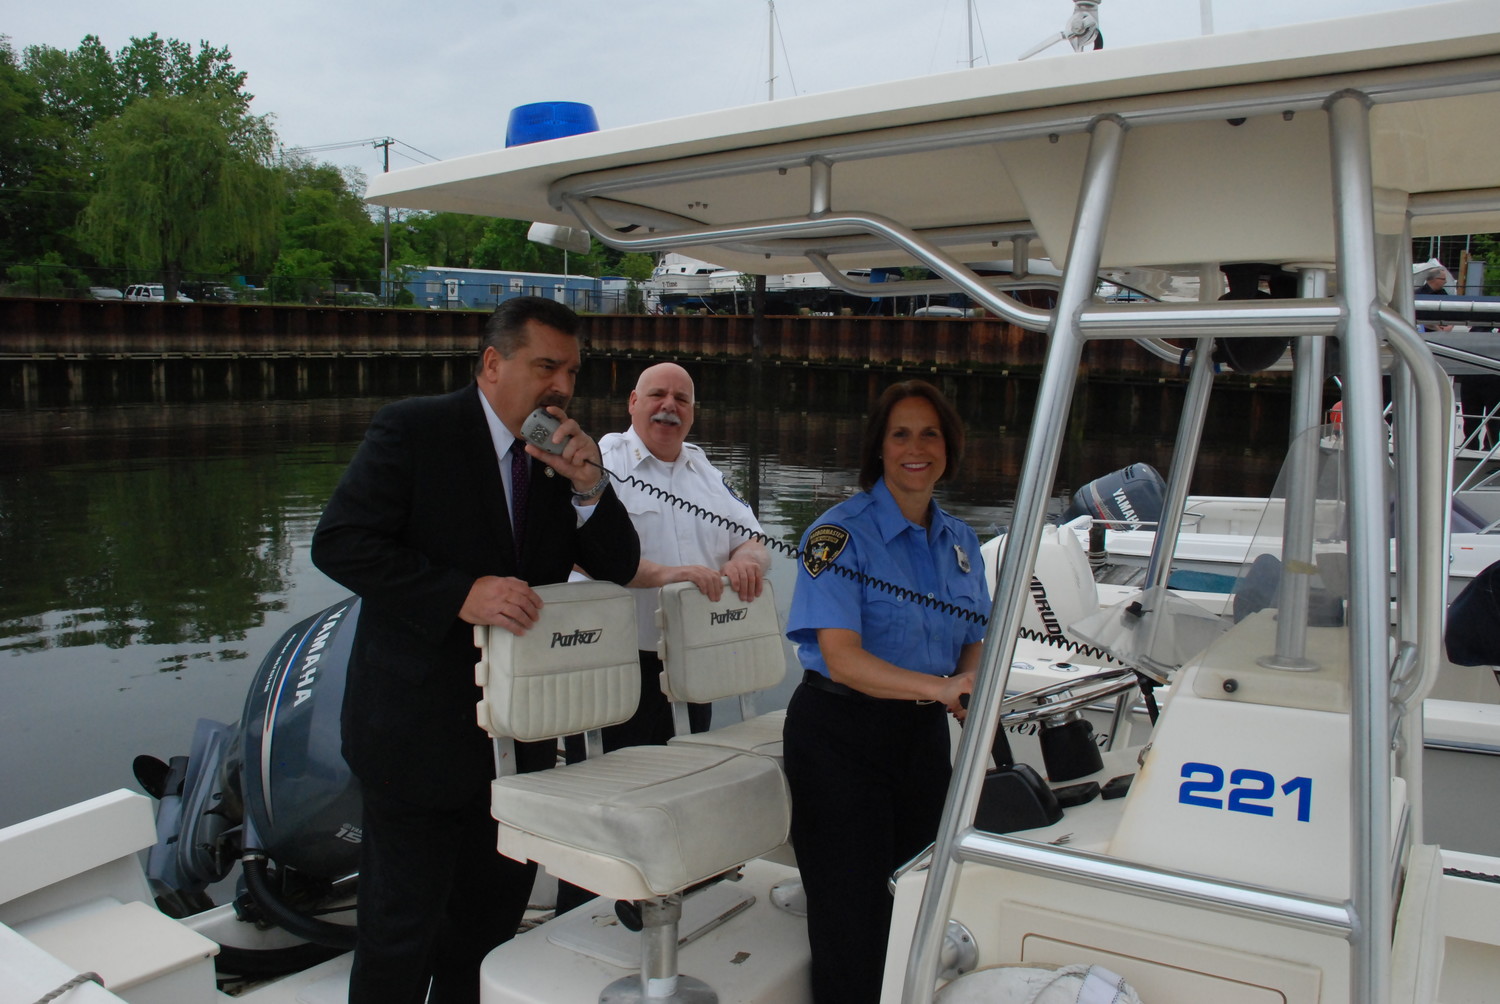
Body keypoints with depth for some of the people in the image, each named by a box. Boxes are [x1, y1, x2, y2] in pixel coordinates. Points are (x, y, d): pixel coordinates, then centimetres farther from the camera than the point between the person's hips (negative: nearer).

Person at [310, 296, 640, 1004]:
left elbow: (619, 567, 4)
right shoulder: (414, 429, -10)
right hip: (418, 728, -6)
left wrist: (588, 486, -14)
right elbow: (339, 542, -18)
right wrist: (461, 594, -28)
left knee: (493, 916, 19)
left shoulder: (565, 453, 7)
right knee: (402, 927, 6)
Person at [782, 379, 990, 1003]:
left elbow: (972, 642, 13)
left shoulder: (959, 541, 7)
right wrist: (940, 687, -34)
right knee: (854, 917, 0)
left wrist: (972, 689, -11)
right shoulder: (840, 534, -13)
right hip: (841, 735, -6)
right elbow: (841, 658, -22)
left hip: (923, 735, 6)